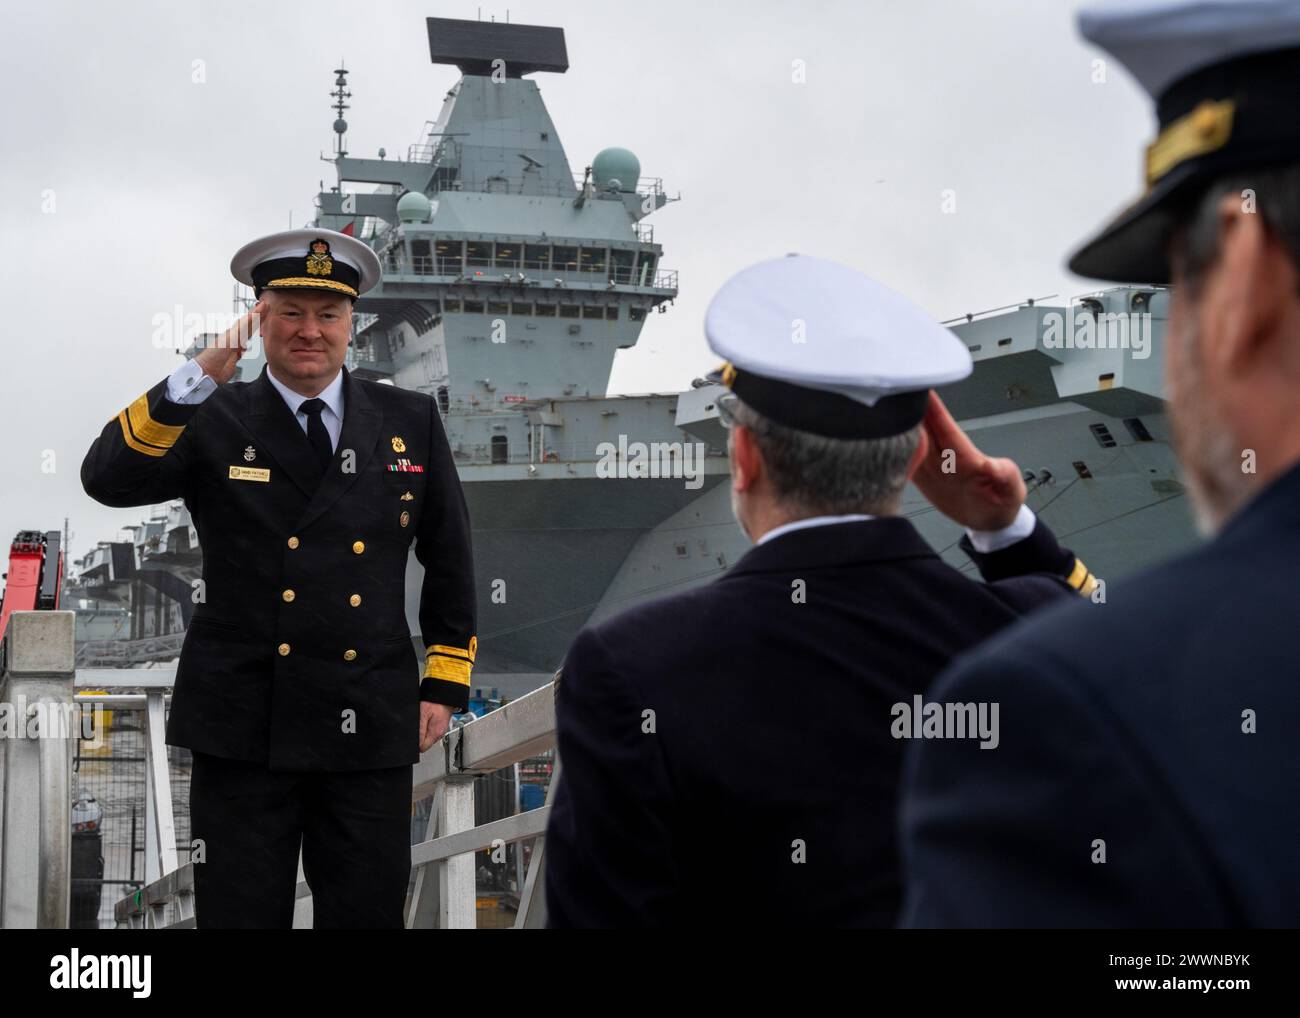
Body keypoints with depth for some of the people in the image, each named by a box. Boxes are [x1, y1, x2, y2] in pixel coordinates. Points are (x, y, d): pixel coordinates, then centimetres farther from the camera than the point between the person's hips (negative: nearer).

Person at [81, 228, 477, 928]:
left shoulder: (410, 422, 9)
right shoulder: (211, 422, 2)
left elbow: (449, 558, 15)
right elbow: (107, 481, -14)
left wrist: (445, 684, 11)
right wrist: (200, 377, -22)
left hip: (370, 734, 2)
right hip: (243, 730, -1)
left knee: (368, 915, 5)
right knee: (240, 915, 2)